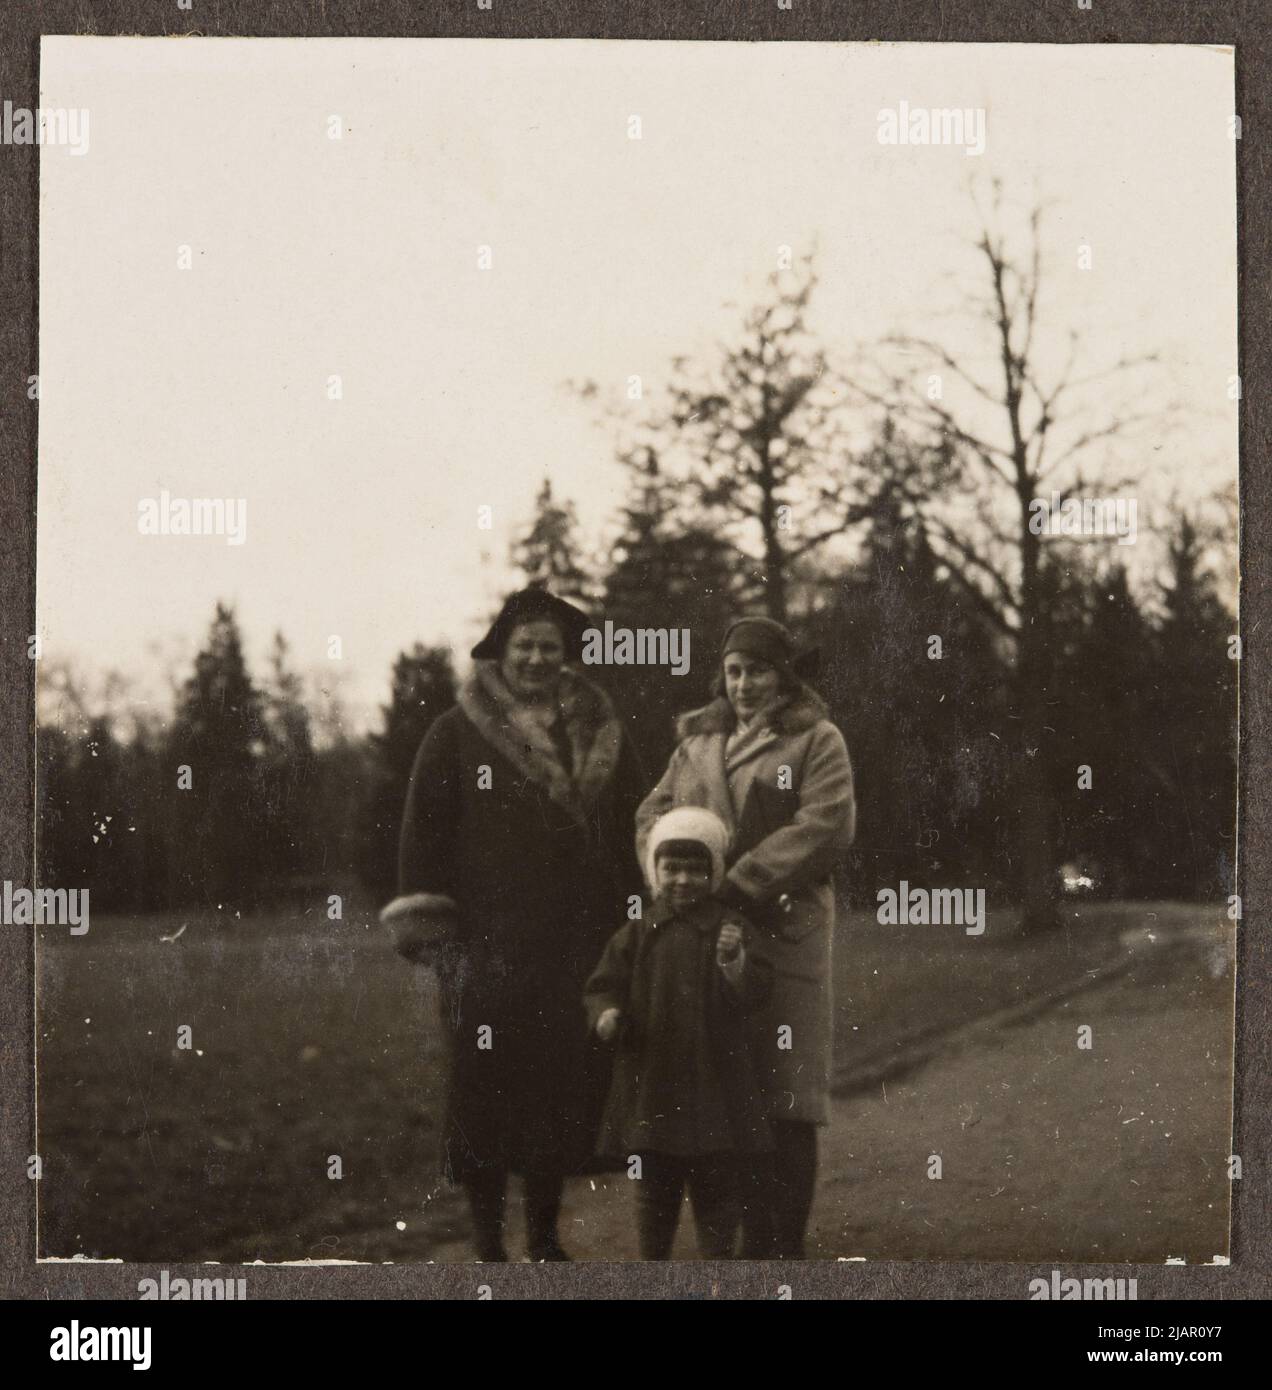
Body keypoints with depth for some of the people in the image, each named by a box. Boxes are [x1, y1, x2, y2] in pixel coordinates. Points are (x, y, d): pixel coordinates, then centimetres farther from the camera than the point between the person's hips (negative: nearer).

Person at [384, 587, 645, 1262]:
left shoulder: (600, 735, 13)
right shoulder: (457, 733, 3)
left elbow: (632, 828, 17)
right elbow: (424, 829, 1)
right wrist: (425, 923, -6)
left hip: (577, 948, 3)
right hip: (486, 946, -3)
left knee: (567, 1092, 4)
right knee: (486, 1088, -3)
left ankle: (545, 1238, 17)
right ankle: (488, 1245, 5)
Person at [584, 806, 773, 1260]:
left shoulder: (729, 929, -2)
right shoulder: (638, 933, 3)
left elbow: (754, 992, -9)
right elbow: (605, 983, 6)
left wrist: (735, 963, -29)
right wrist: (606, 1014, -15)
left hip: (714, 1080, -2)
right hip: (650, 1080, 2)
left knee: (718, 1185, 3)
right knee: (654, 1189, 11)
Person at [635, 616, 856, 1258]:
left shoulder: (815, 741, 4)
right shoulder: (696, 742, 20)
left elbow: (826, 826, -9)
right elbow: (653, 813, 15)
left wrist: (739, 882, -14)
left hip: (783, 933, -5)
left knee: (784, 1105, -5)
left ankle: (782, 1249, -1)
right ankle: (749, 1239, 11)